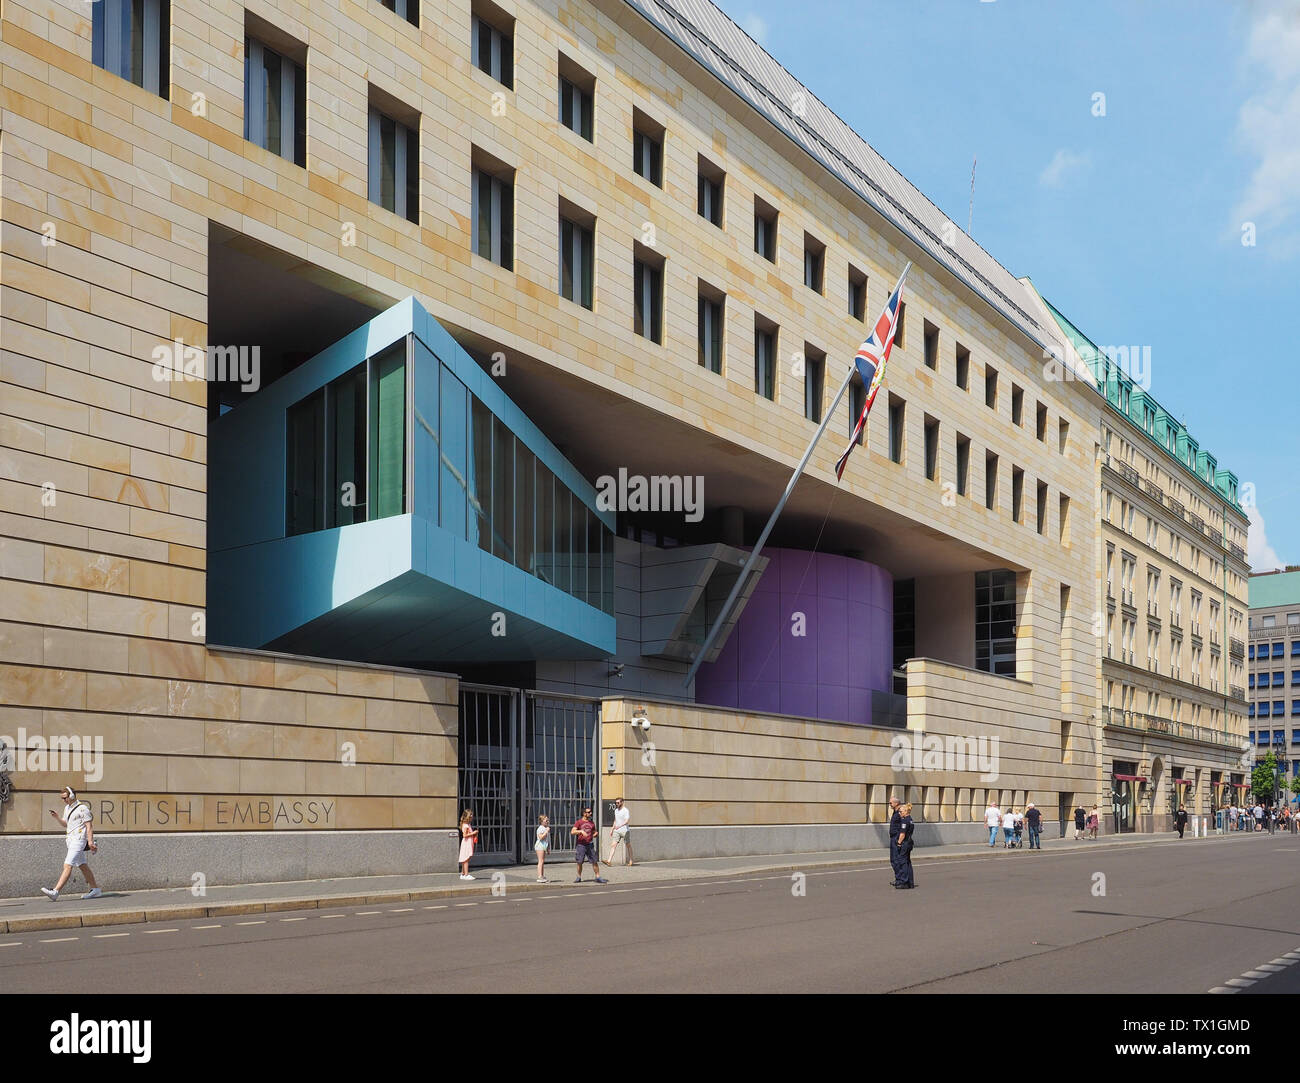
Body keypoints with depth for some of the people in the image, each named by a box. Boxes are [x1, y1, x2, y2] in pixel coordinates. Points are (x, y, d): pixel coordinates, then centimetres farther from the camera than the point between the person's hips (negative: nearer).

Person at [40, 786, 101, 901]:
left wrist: (90, 841, -18)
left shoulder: (82, 808, -10)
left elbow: (89, 826, -12)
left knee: (68, 866, -15)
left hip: (78, 840, -9)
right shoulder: (67, 808, 16)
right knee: (82, 866, 13)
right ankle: (95, 890, 20)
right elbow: (65, 822, 28)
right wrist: (57, 817, 9)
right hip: (71, 840, 10)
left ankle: (55, 892, -24)